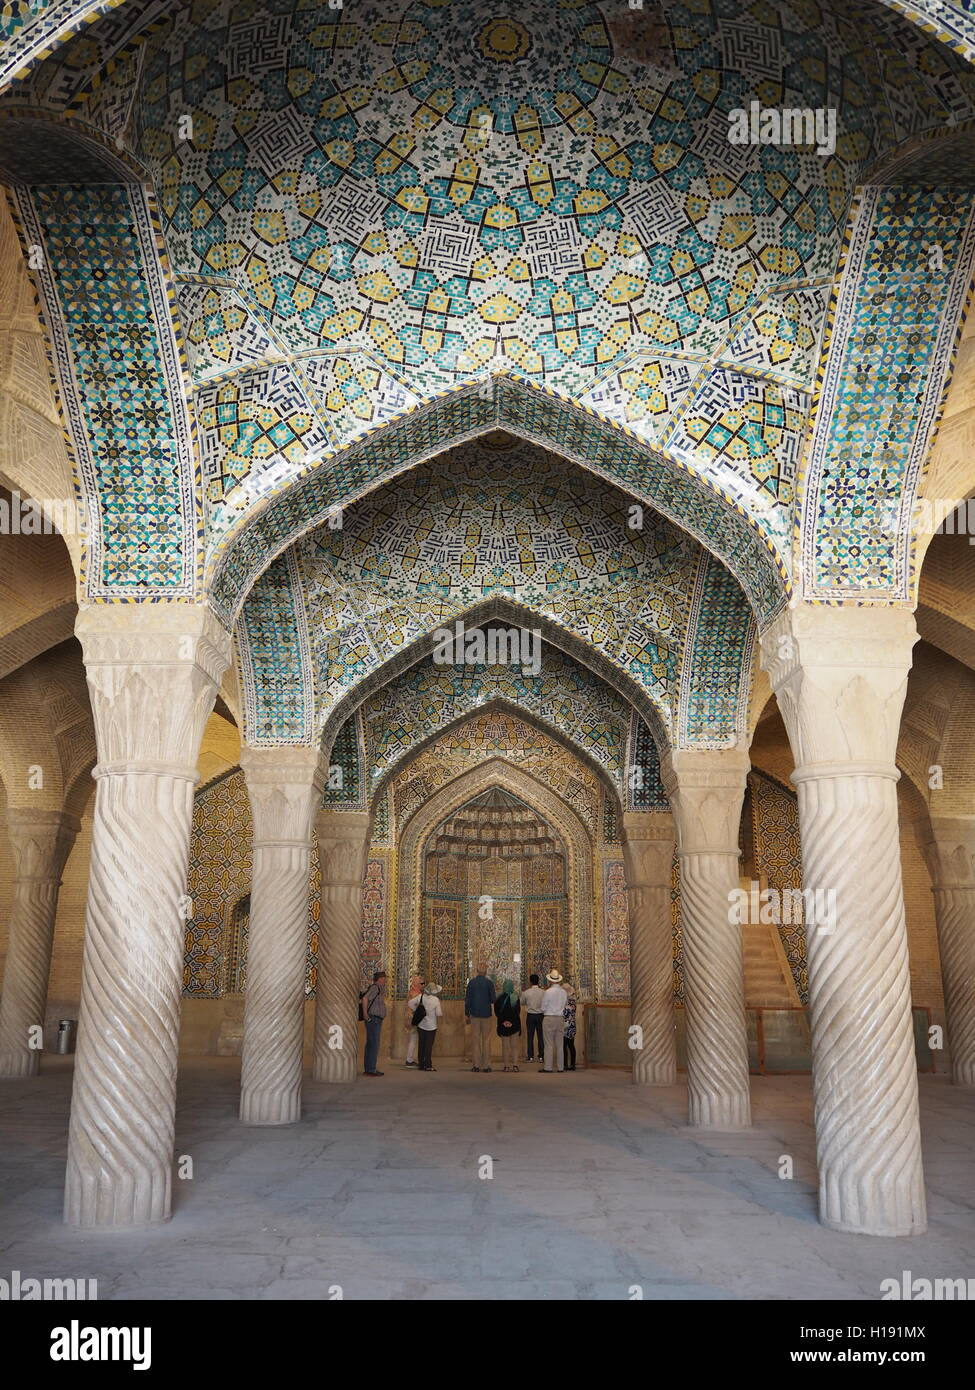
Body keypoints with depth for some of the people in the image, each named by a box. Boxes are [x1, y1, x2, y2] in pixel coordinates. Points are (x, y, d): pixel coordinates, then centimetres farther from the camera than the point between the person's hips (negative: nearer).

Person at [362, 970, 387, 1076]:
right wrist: (365, 1014, -24)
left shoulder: (380, 988, 15)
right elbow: (365, 998, -30)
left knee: (370, 1045, 12)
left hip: (376, 1021, 10)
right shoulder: (375, 987, -15)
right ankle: (371, 1070, -8)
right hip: (373, 1020, -10)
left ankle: (369, 1069, 16)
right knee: (374, 1045, -9)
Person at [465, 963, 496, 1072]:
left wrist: (467, 1014, 7)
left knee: (475, 1039, 7)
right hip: (486, 1014, -1)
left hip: (474, 1014, 1)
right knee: (486, 1040, 6)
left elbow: (467, 999, -1)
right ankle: (486, 1065, 5)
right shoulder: (489, 983, -7)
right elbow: (493, 999, -5)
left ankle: (476, 1065, 6)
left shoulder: (471, 982, -3)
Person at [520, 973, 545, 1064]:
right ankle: (541, 1056, 9)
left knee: (530, 1036, 5)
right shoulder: (543, 992, -6)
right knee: (540, 1036, 7)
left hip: (530, 1016, -1)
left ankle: (530, 1056, 7)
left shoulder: (526, 992, -7)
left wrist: (522, 993, 20)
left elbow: (522, 1003, 7)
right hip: (540, 1015, 1)